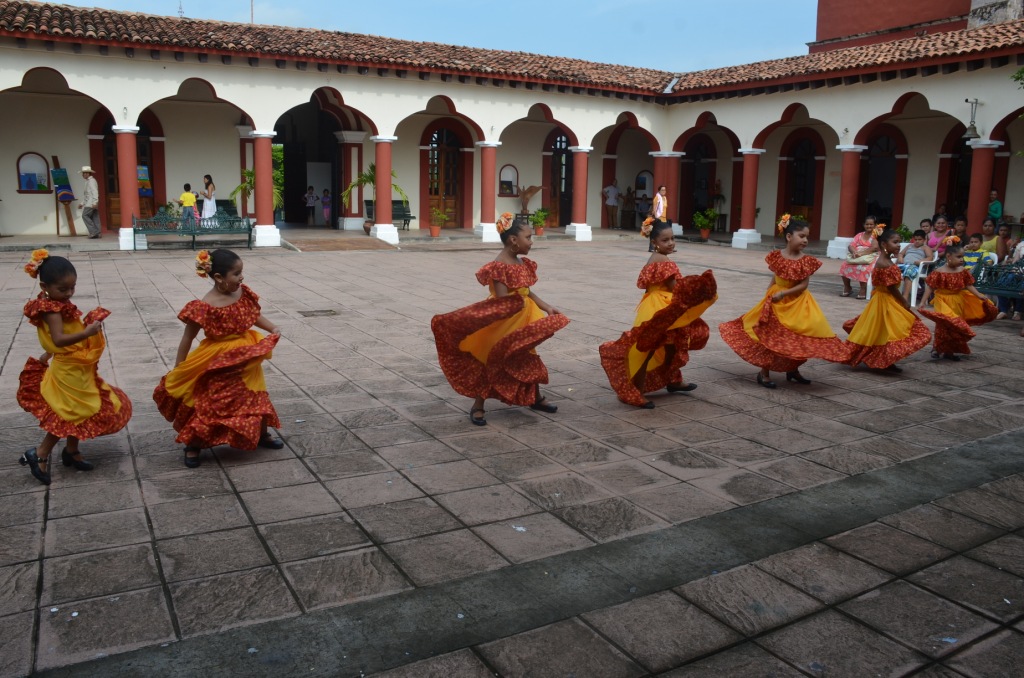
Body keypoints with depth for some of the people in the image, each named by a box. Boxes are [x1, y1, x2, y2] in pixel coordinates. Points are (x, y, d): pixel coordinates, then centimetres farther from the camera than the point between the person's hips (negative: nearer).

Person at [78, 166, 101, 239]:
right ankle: (97, 233, 2)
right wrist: (82, 203, 27)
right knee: (94, 218, 5)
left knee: (85, 215, -12)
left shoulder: (91, 181, -8)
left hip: (91, 203, -10)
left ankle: (94, 232, -14)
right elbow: (86, 194, 28)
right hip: (89, 203, 10)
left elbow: (95, 192, -19)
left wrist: (95, 202, -27)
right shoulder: (88, 181, 23)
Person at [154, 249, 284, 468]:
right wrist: (177, 371, -10)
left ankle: (263, 435, 41)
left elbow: (255, 315, 10)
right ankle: (192, 446, 25)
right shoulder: (204, 307, -23)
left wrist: (273, 329, -9)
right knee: (208, 405, 5)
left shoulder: (243, 293, -7)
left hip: (245, 359, 6)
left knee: (256, 397, 19)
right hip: (217, 363, -6)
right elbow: (187, 338, -14)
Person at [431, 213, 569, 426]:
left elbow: (527, 292, 11)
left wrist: (546, 307, 3)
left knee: (529, 360, 20)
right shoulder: (499, 267, -22)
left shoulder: (521, 263, 6)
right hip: (504, 322, -9)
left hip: (522, 319, 9)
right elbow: (503, 301, -26)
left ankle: (536, 398, 39)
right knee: (493, 362, 2)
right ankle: (477, 407, 16)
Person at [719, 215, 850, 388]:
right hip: (777, 303, -1)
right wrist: (767, 299, -5)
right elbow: (773, 280, 3)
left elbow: (803, 285, -11)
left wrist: (783, 293, -19)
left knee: (800, 337, 8)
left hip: (798, 304, 1)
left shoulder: (806, 261, -7)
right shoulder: (777, 257, -6)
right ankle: (764, 372, 11)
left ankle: (793, 370, 28)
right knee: (770, 336, 2)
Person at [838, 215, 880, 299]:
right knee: (845, 266, -17)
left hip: (870, 259, -5)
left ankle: (863, 291, -24)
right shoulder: (860, 235, 17)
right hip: (856, 258, 5)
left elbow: (874, 247, -16)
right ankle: (847, 288, -1)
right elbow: (851, 246, 4)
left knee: (863, 268, -35)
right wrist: (855, 252, -19)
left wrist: (861, 253, -26)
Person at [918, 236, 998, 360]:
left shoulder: (963, 271, 0)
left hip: (958, 302, 6)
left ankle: (949, 351, 23)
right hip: (944, 301, -6)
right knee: (943, 325, -1)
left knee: (956, 327, 11)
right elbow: (930, 288, -14)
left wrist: (979, 296, -10)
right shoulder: (939, 272, -16)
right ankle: (936, 348, 18)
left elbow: (969, 286, 4)